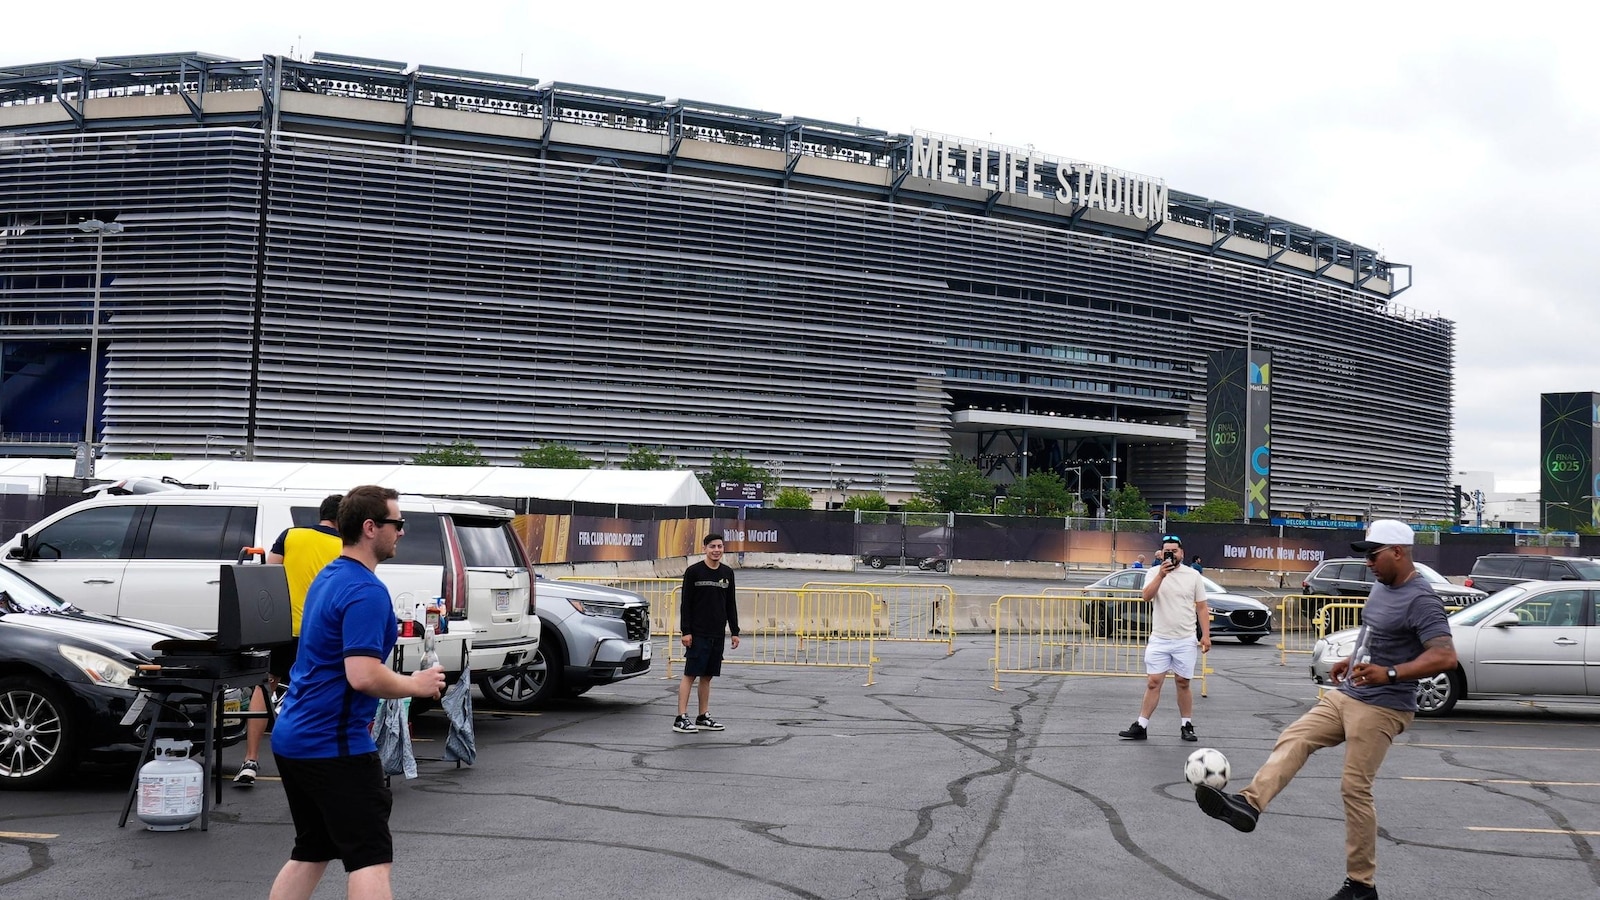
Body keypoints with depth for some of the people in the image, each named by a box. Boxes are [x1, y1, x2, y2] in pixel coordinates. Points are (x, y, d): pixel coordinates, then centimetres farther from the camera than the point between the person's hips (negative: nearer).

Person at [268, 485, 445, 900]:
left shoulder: (328, 577, 13)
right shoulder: (366, 591, -19)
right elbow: (364, 675, -27)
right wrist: (416, 685, -12)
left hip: (293, 738, 10)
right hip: (334, 745, -10)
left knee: (309, 853, 18)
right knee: (371, 860, -8)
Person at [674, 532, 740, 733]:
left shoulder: (727, 573, 10)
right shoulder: (693, 571, -5)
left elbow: (730, 604, 16)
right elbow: (685, 604, -6)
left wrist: (735, 631, 11)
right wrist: (685, 631, -12)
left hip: (717, 634, 5)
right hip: (697, 633, -5)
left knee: (707, 676, 10)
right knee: (690, 675, -6)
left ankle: (703, 717, 17)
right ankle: (681, 718, -5)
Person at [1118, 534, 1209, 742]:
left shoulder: (1193, 575, 3)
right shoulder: (1154, 573, 3)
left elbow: (1201, 608, 5)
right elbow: (1147, 596, -14)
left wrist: (1206, 635, -2)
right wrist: (1161, 575, -25)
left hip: (1186, 641, 0)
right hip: (1159, 640, 0)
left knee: (1183, 683, 7)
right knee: (1153, 683, 0)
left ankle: (1187, 726, 17)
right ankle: (1141, 727, 3)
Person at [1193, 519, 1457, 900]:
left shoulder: (1421, 601, -19)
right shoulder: (1381, 587, 11)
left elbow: (1445, 657, -29)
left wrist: (1389, 673, -38)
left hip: (1380, 708, -9)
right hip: (1344, 695, 9)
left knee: (1355, 789, -7)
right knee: (1292, 740, -6)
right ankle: (1249, 804, -20)